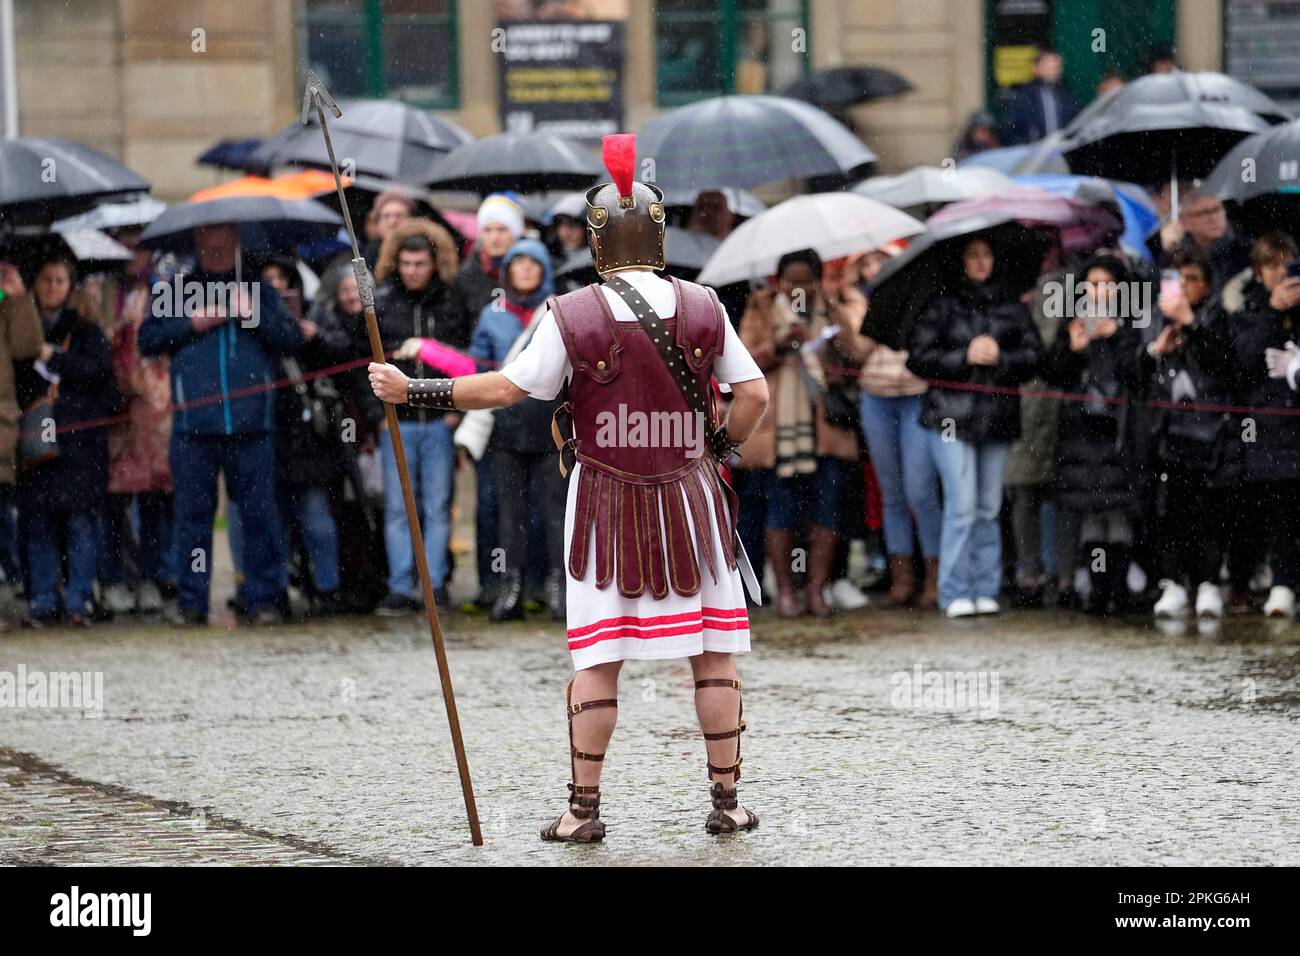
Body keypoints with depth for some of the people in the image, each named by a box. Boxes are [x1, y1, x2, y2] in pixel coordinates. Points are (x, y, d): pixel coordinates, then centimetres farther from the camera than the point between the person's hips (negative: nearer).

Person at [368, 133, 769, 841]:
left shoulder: (573, 317, -9)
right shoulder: (702, 310, -2)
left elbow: (506, 387, -9)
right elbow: (753, 393, -2)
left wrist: (411, 391, -2)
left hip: (605, 501, -1)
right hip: (689, 499, 1)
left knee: (595, 661, 3)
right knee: (714, 652, 6)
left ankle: (584, 808, 4)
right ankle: (726, 801, 6)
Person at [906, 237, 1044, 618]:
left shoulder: (1012, 308, 12)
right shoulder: (942, 306, 3)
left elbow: (1034, 355, 8)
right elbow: (917, 357, -1)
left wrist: (1000, 357, -9)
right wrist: (965, 357, -10)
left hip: (998, 415, 3)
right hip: (952, 414, -3)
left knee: (989, 507, 5)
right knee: (962, 505, -10)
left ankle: (986, 591, 11)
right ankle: (955, 594, -5)